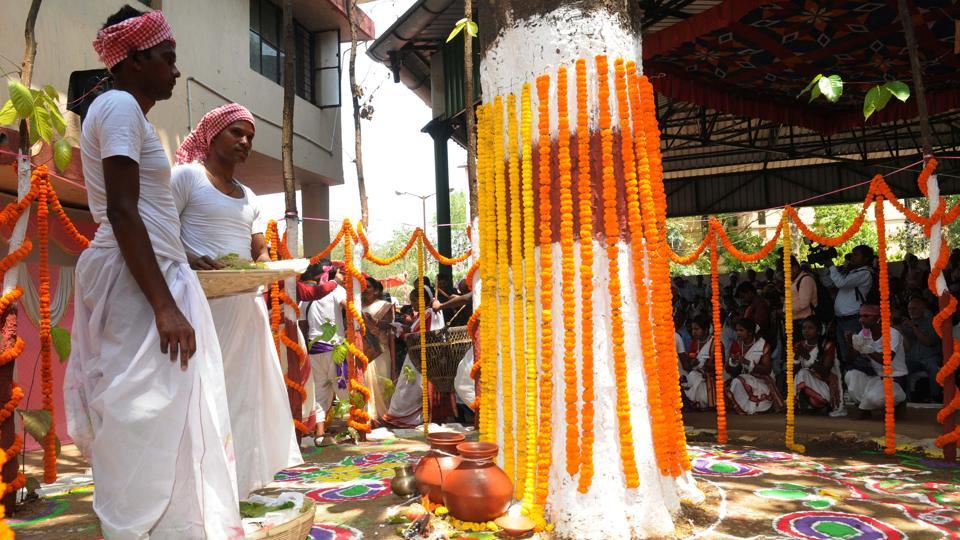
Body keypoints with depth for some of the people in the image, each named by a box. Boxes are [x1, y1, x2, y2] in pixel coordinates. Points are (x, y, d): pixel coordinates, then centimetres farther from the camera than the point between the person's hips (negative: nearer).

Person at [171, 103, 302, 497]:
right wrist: (189, 259, -25)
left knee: (246, 389, 10)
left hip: (246, 304, 7)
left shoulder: (248, 197, 22)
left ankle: (241, 477, 21)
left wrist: (264, 266, -6)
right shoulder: (186, 176, 1)